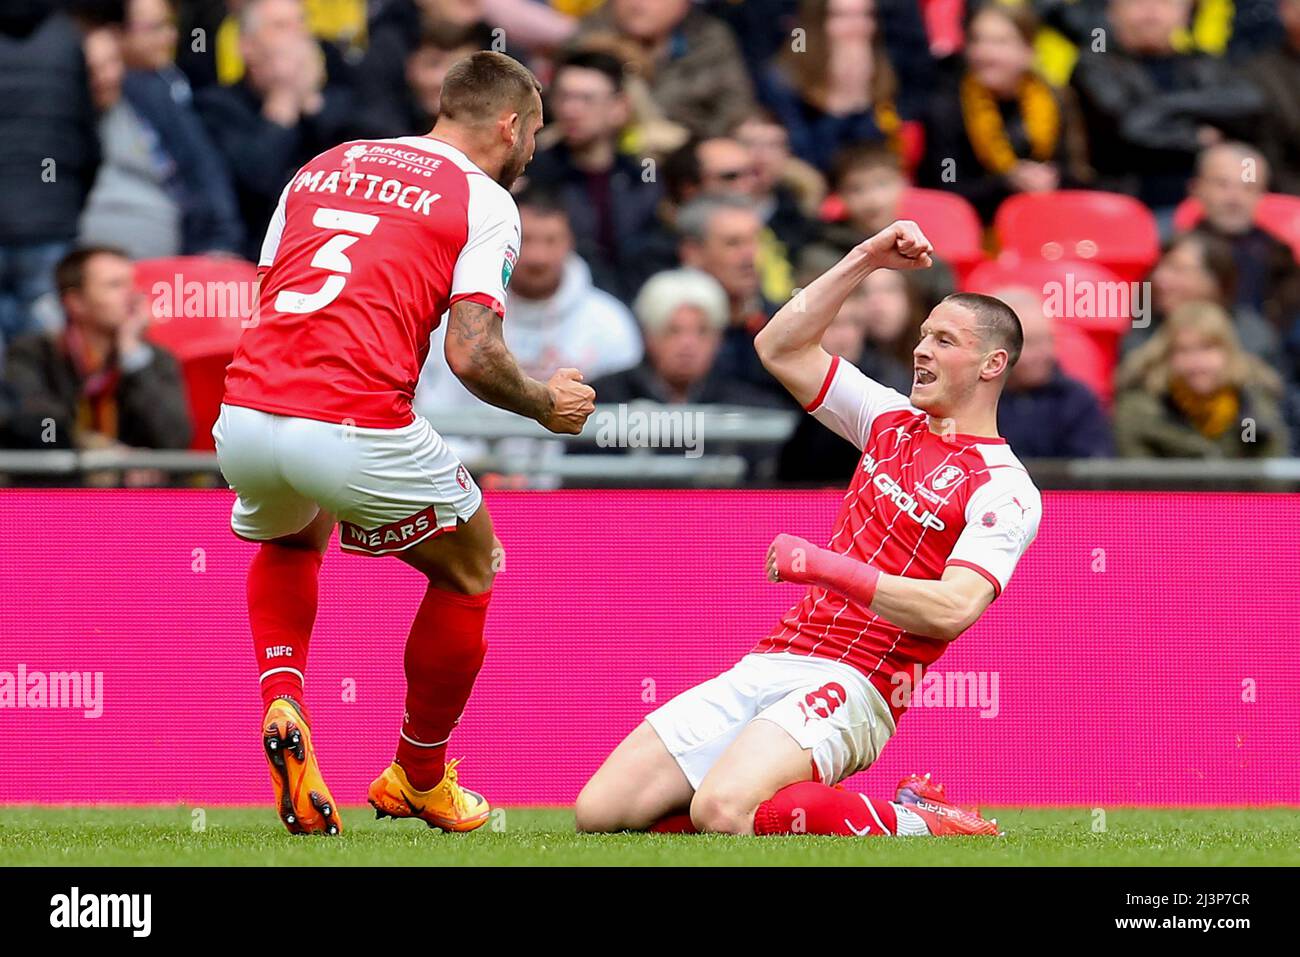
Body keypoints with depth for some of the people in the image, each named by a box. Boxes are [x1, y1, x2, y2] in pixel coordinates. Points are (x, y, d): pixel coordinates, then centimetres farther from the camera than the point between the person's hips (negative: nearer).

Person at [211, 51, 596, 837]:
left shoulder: (320, 168, 22)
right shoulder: (485, 201, 5)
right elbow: (473, 356, -6)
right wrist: (546, 404, 11)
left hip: (242, 417, 5)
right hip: (356, 432, -5)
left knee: (290, 541, 39)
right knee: (469, 574, 23)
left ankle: (283, 701, 14)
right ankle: (420, 778, 32)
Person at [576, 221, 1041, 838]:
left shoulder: (1004, 490, -4)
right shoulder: (895, 422, 19)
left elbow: (951, 611, -18)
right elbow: (780, 347, 21)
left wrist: (831, 568, -20)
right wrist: (867, 259, 15)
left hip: (851, 687, -8)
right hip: (765, 665, 8)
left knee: (723, 814, -34)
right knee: (599, 812, -6)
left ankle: (916, 823, -12)